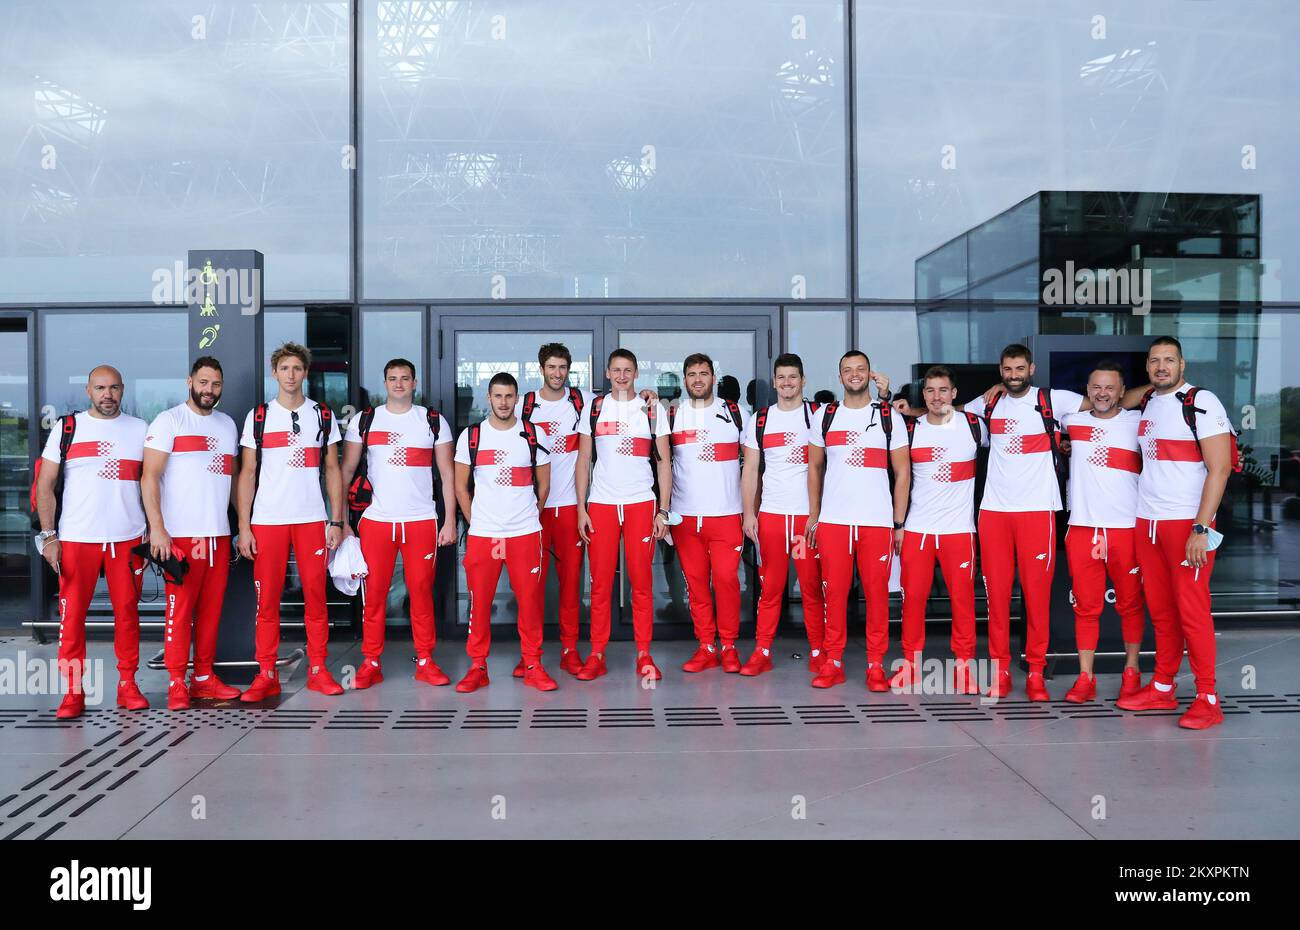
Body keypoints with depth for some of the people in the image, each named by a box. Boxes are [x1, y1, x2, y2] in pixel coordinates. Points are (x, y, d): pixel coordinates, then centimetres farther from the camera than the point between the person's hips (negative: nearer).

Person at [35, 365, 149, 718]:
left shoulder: (139, 429, 9)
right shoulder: (66, 428, 5)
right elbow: (45, 486, 4)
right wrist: (49, 537, -4)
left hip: (127, 538, 1)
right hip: (76, 539, -1)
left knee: (127, 612, 3)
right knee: (72, 614, -1)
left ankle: (127, 684, 13)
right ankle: (73, 691, 7)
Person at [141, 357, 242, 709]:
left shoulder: (227, 425, 17)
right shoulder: (169, 420, -1)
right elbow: (150, 476, -8)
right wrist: (157, 527, -16)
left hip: (219, 534, 5)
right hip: (181, 534, -5)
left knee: (212, 608, 6)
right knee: (180, 609, -3)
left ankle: (204, 677, 15)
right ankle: (177, 683, 5)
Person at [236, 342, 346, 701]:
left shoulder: (323, 415, 9)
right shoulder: (258, 416, 6)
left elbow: (332, 470, 9)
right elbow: (247, 473, 5)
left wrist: (337, 521, 1)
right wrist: (243, 527, -2)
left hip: (312, 519, 1)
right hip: (267, 521, 0)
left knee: (316, 595, 1)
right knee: (267, 599, 1)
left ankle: (318, 669, 11)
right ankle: (267, 675, 9)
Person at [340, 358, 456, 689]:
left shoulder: (434, 421, 6)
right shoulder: (364, 420, 7)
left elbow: (447, 474, 6)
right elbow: (347, 469, 8)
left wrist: (450, 520, 0)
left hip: (422, 521, 0)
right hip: (376, 520, 0)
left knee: (422, 592, 2)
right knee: (373, 593, 2)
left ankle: (425, 661, 12)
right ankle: (371, 663, 12)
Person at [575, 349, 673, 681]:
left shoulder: (653, 409, 7)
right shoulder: (594, 407, 9)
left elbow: (663, 462, 6)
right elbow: (583, 462, 9)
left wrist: (664, 511, -1)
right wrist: (581, 508, 1)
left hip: (641, 504, -1)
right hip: (600, 504, 1)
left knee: (641, 582, 1)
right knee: (600, 584, 2)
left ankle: (644, 656, 9)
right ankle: (597, 655, 10)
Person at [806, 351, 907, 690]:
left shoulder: (888, 416, 6)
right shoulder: (825, 416, 10)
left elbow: (903, 473, 6)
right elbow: (814, 468, 15)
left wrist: (899, 523, 0)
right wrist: (813, 516, 8)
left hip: (877, 520, -1)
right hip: (832, 520, 1)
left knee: (877, 592, 0)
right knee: (834, 591, 2)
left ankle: (875, 665, 11)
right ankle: (833, 662, 11)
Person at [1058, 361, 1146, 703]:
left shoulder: (1138, 422, 2)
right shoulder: (1074, 421, 10)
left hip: (1126, 529, -2)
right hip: (1081, 528, 2)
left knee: (1130, 604, 9)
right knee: (1085, 606, 5)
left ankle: (1131, 672, 24)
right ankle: (1085, 678, 10)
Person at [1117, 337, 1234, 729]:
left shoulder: (1202, 402, -8)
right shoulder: (1146, 402, 13)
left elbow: (1220, 468, -14)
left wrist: (1201, 528, -19)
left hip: (1188, 521, -6)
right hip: (1147, 521, 6)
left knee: (1192, 609, -4)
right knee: (1160, 609, 11)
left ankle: (1208, 699, 5)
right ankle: (1162, 689, 20)